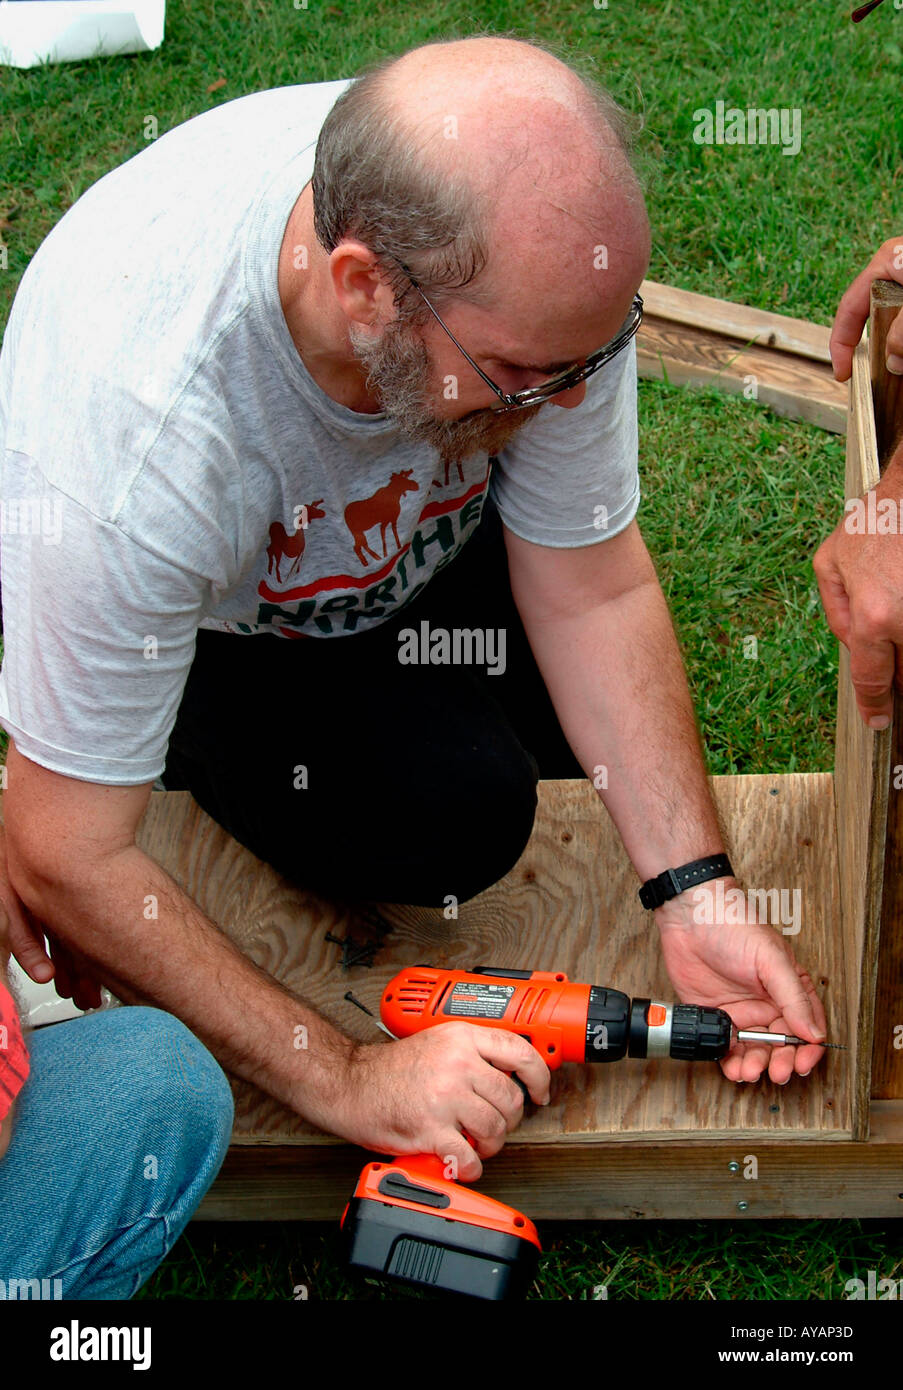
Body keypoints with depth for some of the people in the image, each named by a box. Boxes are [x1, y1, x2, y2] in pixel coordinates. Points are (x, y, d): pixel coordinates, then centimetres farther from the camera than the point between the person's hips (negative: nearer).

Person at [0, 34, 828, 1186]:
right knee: (455, 817, -22)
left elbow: (591, 594, -18)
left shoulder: (533, 272, -33)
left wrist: (694, 894, -24)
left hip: (415, 522, 4)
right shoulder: (127, 433, -45)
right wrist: (347, 1080, -33)